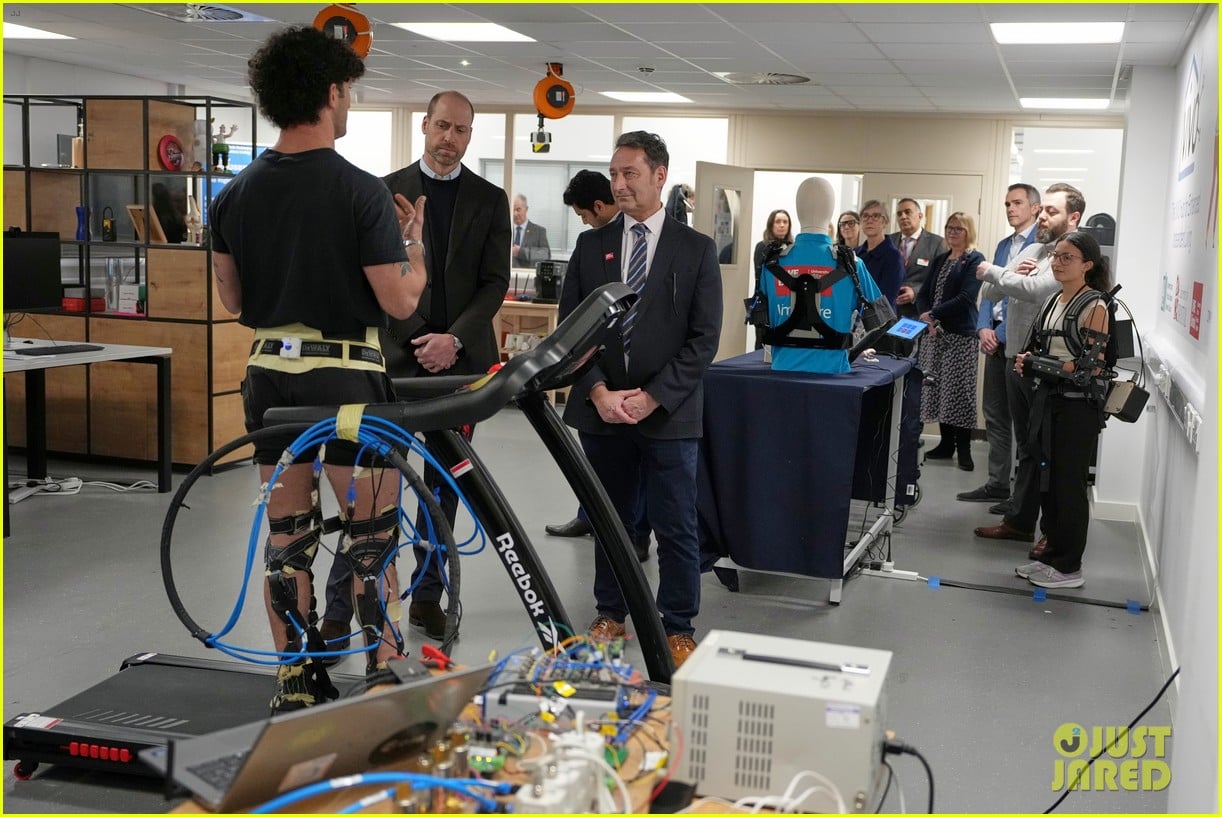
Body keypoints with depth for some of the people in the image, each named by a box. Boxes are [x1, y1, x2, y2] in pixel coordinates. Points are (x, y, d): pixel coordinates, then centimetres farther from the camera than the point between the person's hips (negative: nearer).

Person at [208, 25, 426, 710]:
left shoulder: (237, 193, 3)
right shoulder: (360, 191, -14)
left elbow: (232, 298, 12)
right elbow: (400, 301, -12)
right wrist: (415, 241, 5)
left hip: (271, 375, 5)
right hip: (346, 378, -5)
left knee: (286, 539, 12)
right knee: (373, 540, 6)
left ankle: (296, 686, 20)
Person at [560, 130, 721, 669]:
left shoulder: (696, 250, 0)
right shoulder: (591, 245, 8)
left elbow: (704, 338, -4)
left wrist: (653, 397, -12)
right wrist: (598, 392, -8)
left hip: (668, 414, -3)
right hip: (601, 409, 3)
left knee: (676, 528, 3)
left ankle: (678, 628, 16)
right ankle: (610, 614, 29)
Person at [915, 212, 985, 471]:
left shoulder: (974, 260, -2)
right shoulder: (940, 260, 17)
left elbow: (966, 297, -13)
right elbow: (924, 294, 13)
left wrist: (933, 314, -14)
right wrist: (927, 319, -6)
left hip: (961, 334, -6)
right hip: (935, 333, 6)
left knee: (959, 390, -7)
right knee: (937, 389, 6)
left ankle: (963, 447, -1)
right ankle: (946, 443, 14)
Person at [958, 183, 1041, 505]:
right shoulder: (1003, 245, 18)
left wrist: (1001, 334, -15)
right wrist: (983, 328, 0)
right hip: (996, 338, 8)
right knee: (995, 414, 11)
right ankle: (997, 483, 19)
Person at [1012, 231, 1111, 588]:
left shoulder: (1094, 306, -11)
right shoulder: (1052, 301, 12)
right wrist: (1026, 361, 2)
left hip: (1078, 405, -8)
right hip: (1049, 398, 8)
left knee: (1070, 484, -1)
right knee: (1048, 479, 12)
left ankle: (1069, 567, 8)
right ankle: (1053, 554, 24)